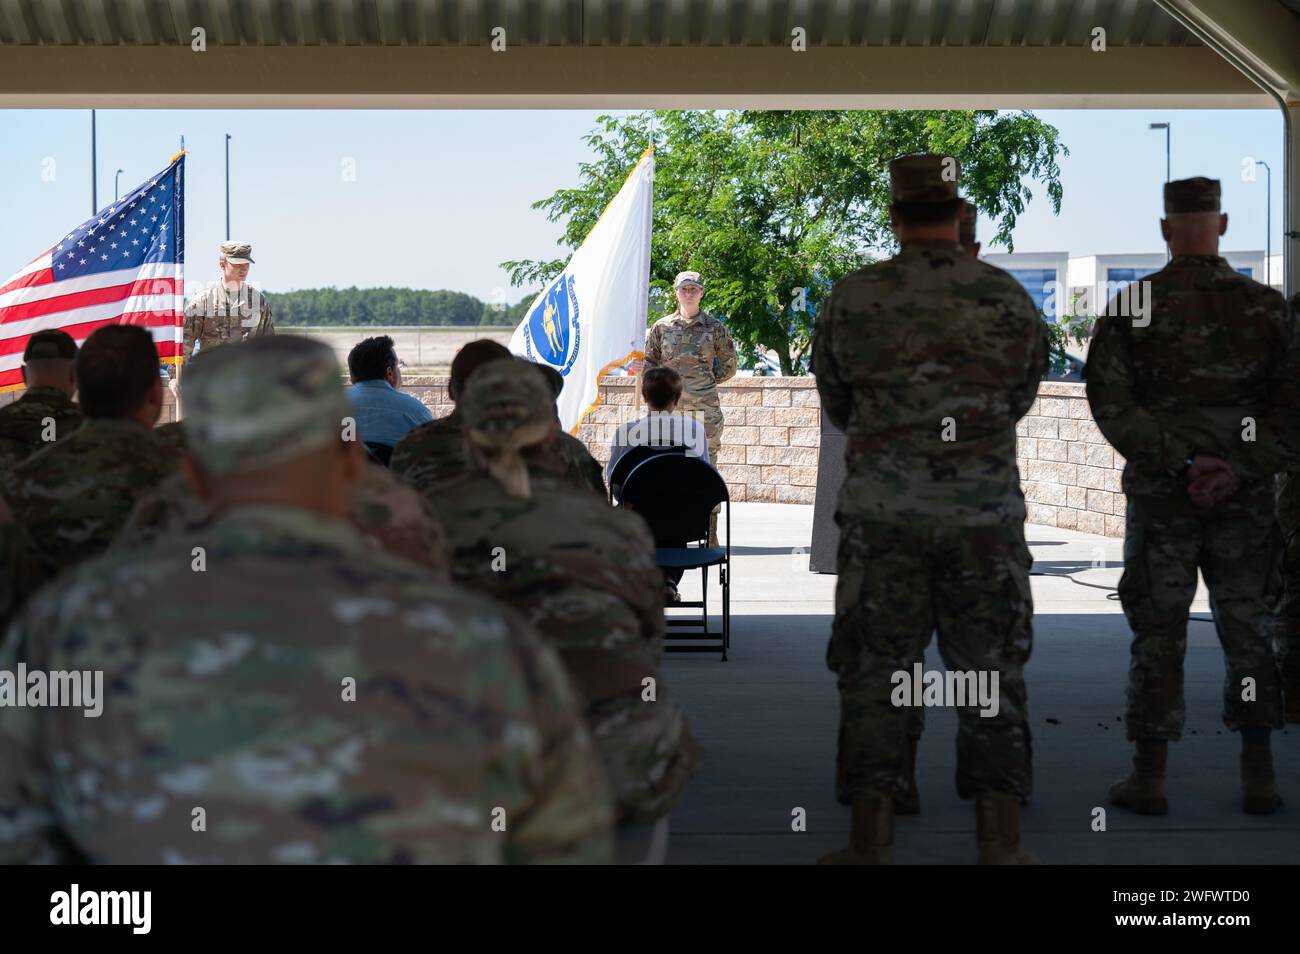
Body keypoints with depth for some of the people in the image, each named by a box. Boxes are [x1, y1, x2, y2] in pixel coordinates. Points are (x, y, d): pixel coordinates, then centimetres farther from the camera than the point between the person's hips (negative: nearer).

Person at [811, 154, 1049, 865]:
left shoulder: (851, 300, -4)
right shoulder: (1010, 300, -1)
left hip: (882, 518, -1)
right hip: (987, 519, 1)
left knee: (874, 675, 7)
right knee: (992, 675, 9)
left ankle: (871, 844, 9)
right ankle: (1000, 843, 11)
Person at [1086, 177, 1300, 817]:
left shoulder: (1131, 306, -3)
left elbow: (1110, 404, -10)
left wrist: (1180, 463, -10)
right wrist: (1240, 470, -8)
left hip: (1159, 499, -1)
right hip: (1246, 502, 1)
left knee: (1158, 637, 5)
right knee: (1248, 634, 10)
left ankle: (1149, 777, 8)